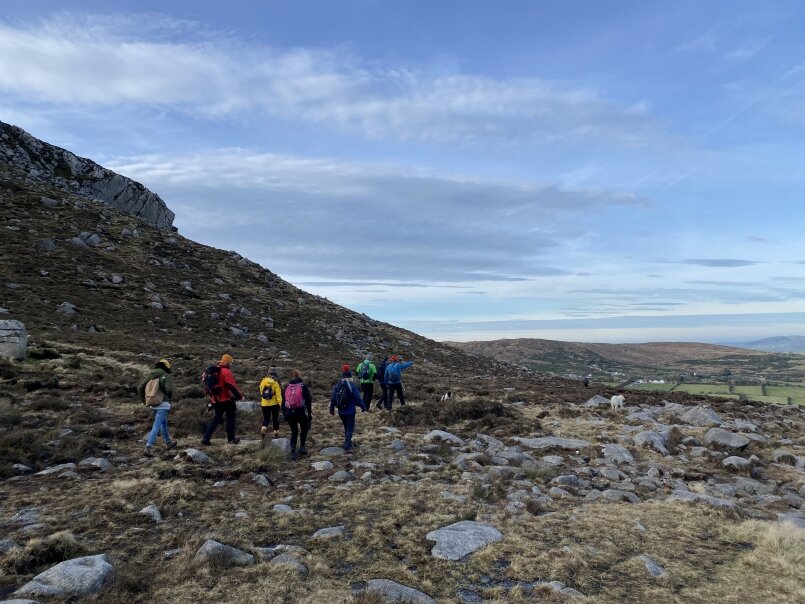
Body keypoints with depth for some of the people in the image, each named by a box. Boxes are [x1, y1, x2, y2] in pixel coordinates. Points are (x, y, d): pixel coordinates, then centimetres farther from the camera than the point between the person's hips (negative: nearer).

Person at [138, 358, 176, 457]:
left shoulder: (150, 376, 10)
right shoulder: (167, 376, -7)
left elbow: (140, 389, 5)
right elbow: (169, 389, -23)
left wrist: (145, 399, 19)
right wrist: (170, 396, -1)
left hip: (153, 405, 7)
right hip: (163, 405, -7)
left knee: (163, 423, 24)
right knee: (156, 427, -7)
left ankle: (168, 443, 37)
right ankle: (147, 448, -14)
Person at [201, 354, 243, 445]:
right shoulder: (226, 372, -15)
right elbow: (232, 386, -19)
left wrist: (211, 396, 28)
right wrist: (239, 396, -11)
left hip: (215, 399, 7)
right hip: (226, 399, -7)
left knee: (217, 418, 15)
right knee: (230, 417, 7)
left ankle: (206, 438, 8)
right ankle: (231, 439, 12)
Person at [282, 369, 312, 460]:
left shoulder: (287, 387, 8)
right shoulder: (303, 386, -3)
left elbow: (283, 402, 11)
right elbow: (308, 401, -5)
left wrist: (284, 414, 18)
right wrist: (310, 414, 1)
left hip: (289, 413, 3)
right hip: (300, 412, -3)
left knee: (294, 431, 15)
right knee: (304, 428, 21)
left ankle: (293, 452, 8)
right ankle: (302, 447, 11)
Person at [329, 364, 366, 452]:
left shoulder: (337, 385, 2)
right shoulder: (352, 385, -13)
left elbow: (332, 398, 7)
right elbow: (358, 397, -12)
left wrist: (332, 409, 17)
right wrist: (363, 407, 1)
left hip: (341, 412, 5)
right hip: (350, 411, -5)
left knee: (346, 427, 22)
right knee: (350, 428, 1)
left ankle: (348, 444, 31)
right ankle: (347, 446, -10)